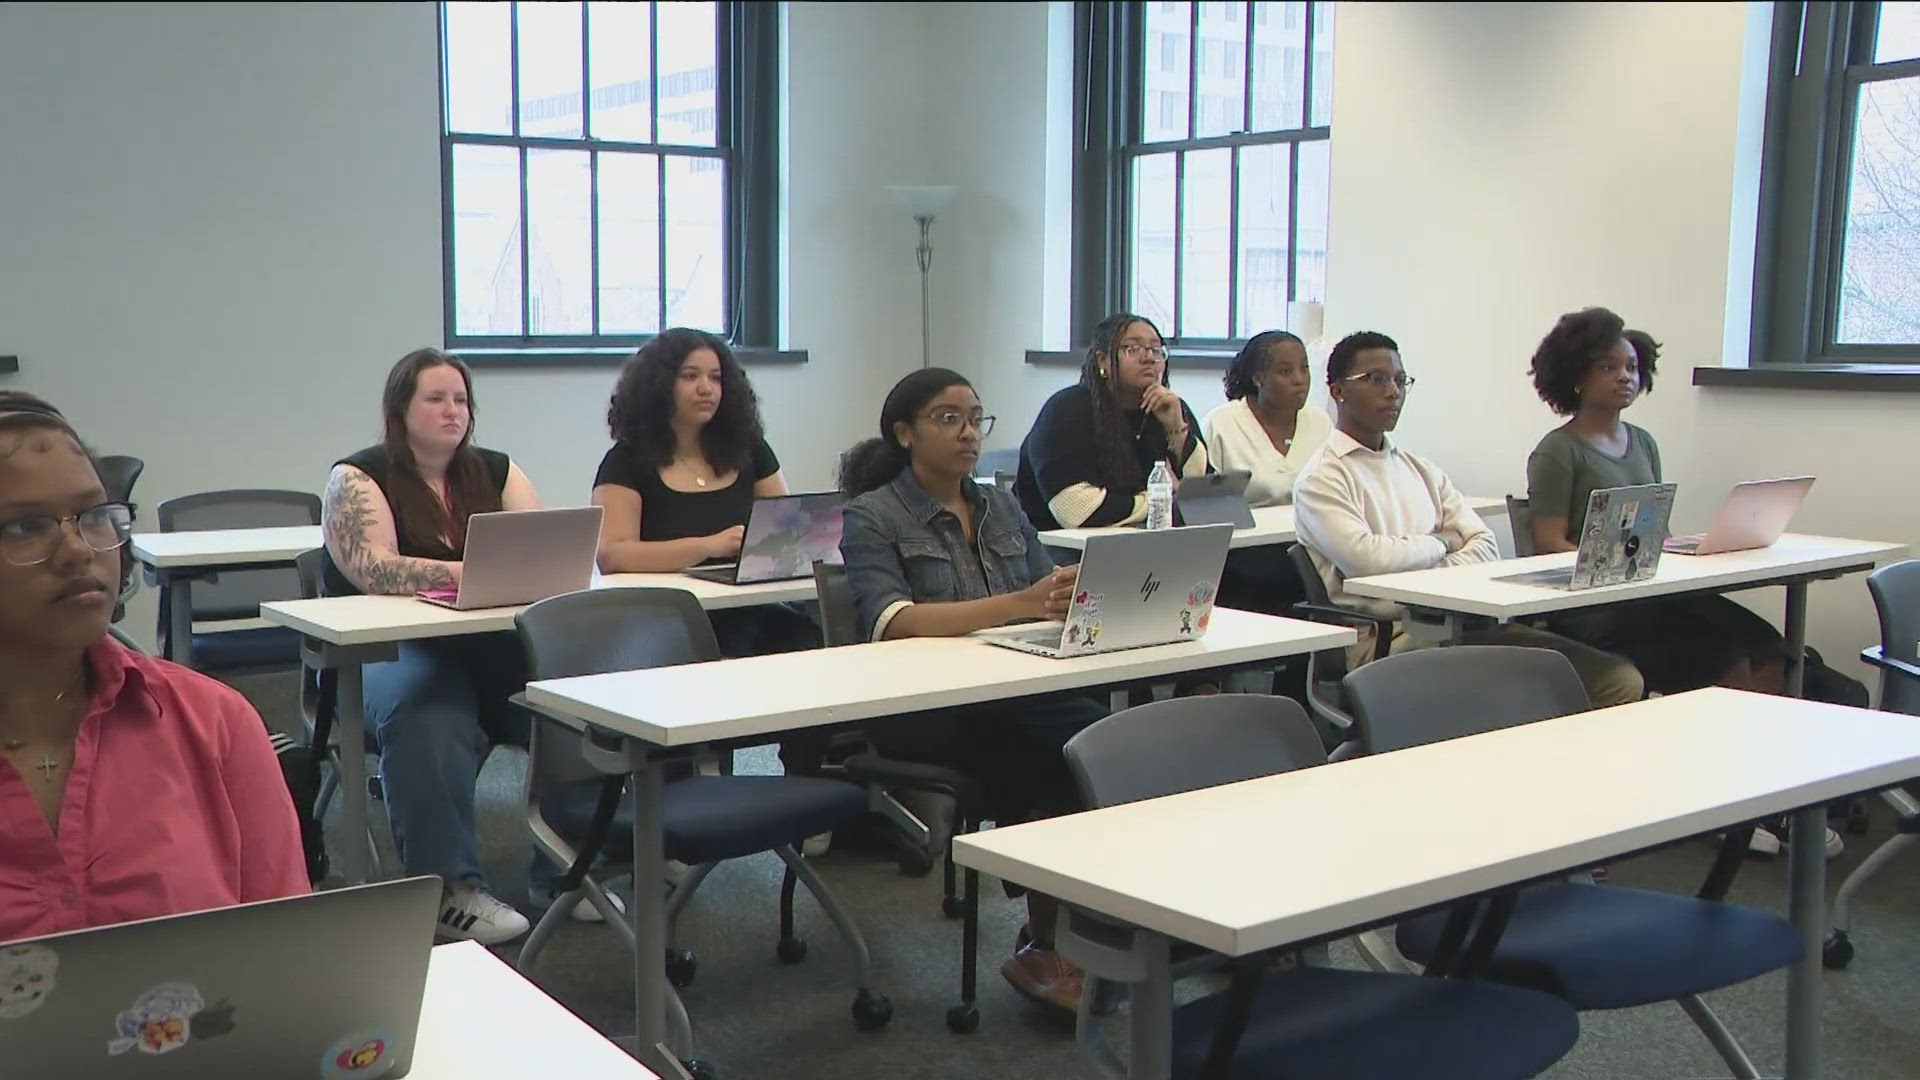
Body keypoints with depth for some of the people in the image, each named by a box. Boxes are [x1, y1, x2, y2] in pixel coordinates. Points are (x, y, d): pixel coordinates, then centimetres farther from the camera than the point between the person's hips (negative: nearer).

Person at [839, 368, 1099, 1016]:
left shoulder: (1001, 509, 21)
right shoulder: (873, 516, 3)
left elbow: (1052, 594, 13)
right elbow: (891, 621, -15)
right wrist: (1019, 604, -27)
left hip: (1012, 694, 5)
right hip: (919, 712, -5)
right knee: (1057, 754, -30)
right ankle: (1043, 943, -11)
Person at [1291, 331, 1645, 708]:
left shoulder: (1421, 470, 23)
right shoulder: (1321, 480, 1)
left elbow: (1484, 546, 12)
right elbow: (1365, 559, -16)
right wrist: (1442, 542, 2)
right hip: (1384, 638, -7)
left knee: (1621, 681, -9)